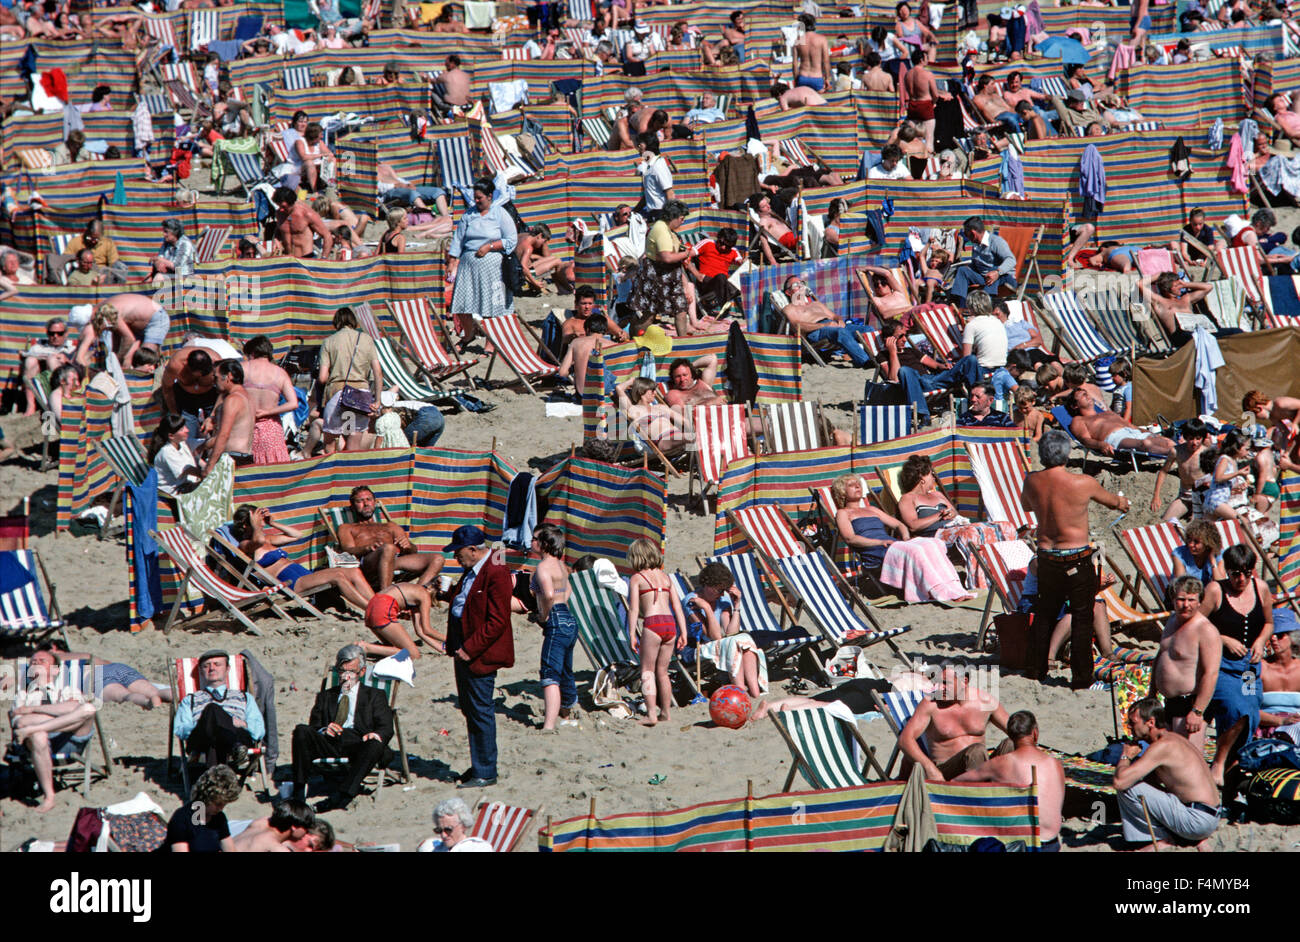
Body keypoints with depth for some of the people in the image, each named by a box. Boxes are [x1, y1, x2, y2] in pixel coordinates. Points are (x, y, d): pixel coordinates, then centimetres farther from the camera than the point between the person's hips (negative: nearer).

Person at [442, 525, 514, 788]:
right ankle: (478, 766, 28)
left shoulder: (496, 574, -19)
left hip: (480, 655, -10)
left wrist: (470, 649, -21)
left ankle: (486, 773, 6)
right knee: (469, 709, 17)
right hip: (464, 651, 10)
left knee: (480, 712, -3)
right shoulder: (471, 572, 11)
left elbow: (497, 622, -22)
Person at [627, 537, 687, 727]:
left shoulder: (636, 578, 5)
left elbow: (633, 608, -4)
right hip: (670, 624, 5)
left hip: (652, 624, -5)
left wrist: (632, 635, -6)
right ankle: (666, 712, 18)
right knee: (662, 671, 16)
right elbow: (677, 606, 15)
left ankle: (651, 714, -8)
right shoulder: (665, 576, 19)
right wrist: (683, 633, 14)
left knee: (647, 671, 1)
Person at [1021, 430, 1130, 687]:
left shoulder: (1032, 481, -6)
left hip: (1046, 557, 4)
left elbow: (1025, 505, 17)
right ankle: (1081, 676, 8)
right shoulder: (1082, 484, -16)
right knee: (1082, 617, 6)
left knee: (1044, 613, 19)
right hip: (1077, 559, -4)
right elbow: (1111, 500, 4)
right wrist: (1121, 502, 27)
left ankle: (1036, 668, 29)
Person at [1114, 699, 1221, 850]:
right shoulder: (1176, 739, 15)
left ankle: (1164, 839, 1)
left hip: (1196, 821, -10)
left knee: (1126, 789, -10)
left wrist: (1126, 756, 0)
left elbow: (1120, 782, -19)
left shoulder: (1163, 746, -15)